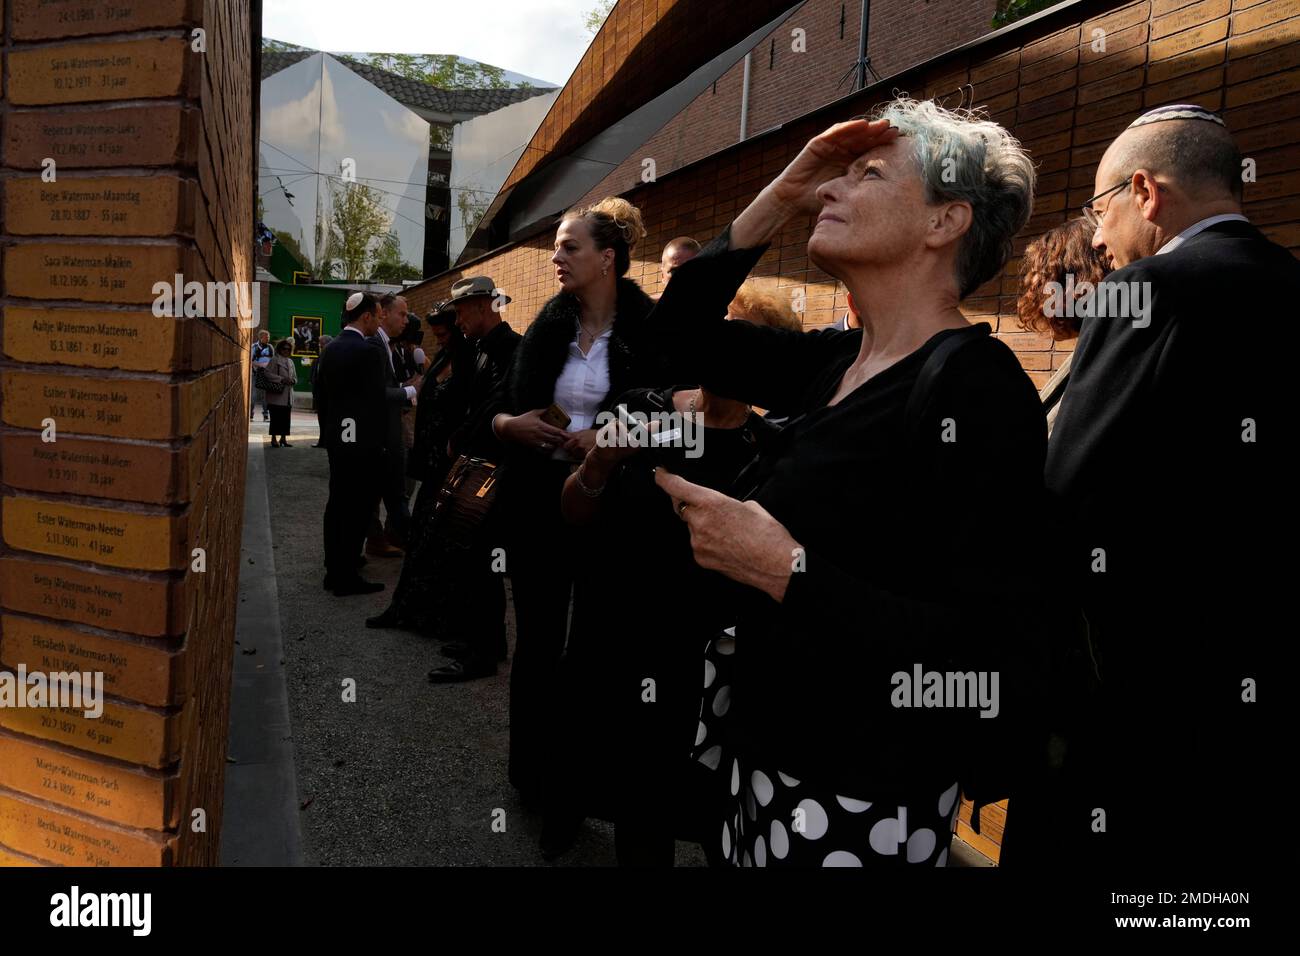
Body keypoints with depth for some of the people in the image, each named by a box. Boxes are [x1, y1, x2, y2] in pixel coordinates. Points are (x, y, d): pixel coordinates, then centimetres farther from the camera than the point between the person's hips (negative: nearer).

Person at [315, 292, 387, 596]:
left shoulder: (330, 349, 9)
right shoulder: (368, 352, -16)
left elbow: (321, 394, 15)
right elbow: (378, 401, -16)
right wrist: (380, 441, -6)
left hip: (336, 439, 8)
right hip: (362, 440, -8)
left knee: (337, 503, 13)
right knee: (357, 507, -3)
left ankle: (334, 571, 21)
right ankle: (346, 577, 1)